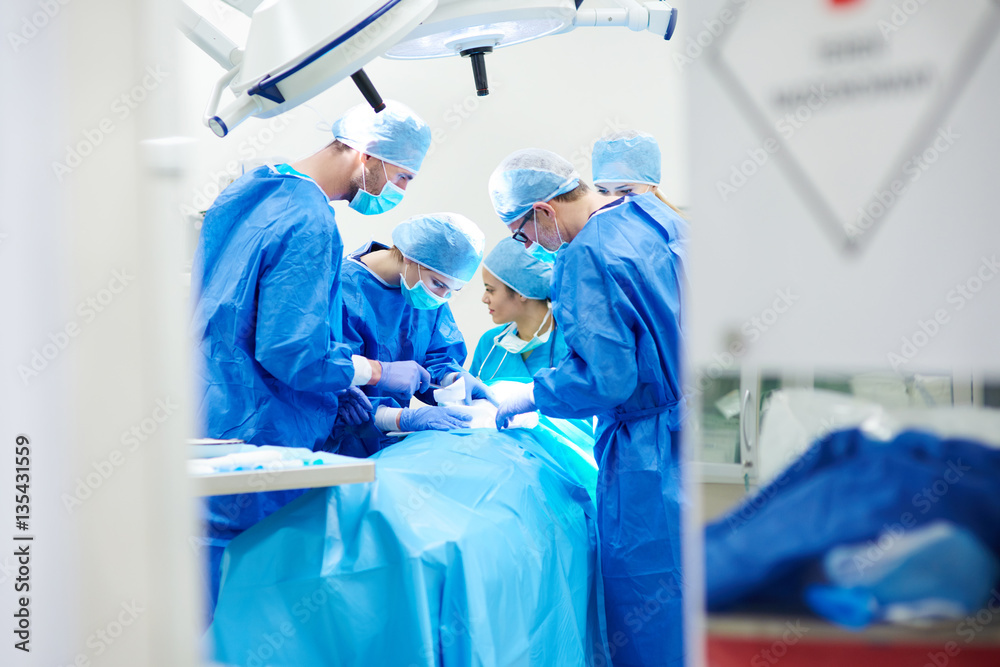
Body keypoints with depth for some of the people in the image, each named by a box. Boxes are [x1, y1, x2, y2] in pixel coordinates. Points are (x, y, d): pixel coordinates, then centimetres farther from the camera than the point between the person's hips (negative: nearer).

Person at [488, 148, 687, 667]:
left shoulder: (584, 259, -17)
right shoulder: (657, 215, 8)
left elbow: (605, 378, -22)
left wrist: (532, 395, -7)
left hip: (649, 455, -9)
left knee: (644, 612, 1)